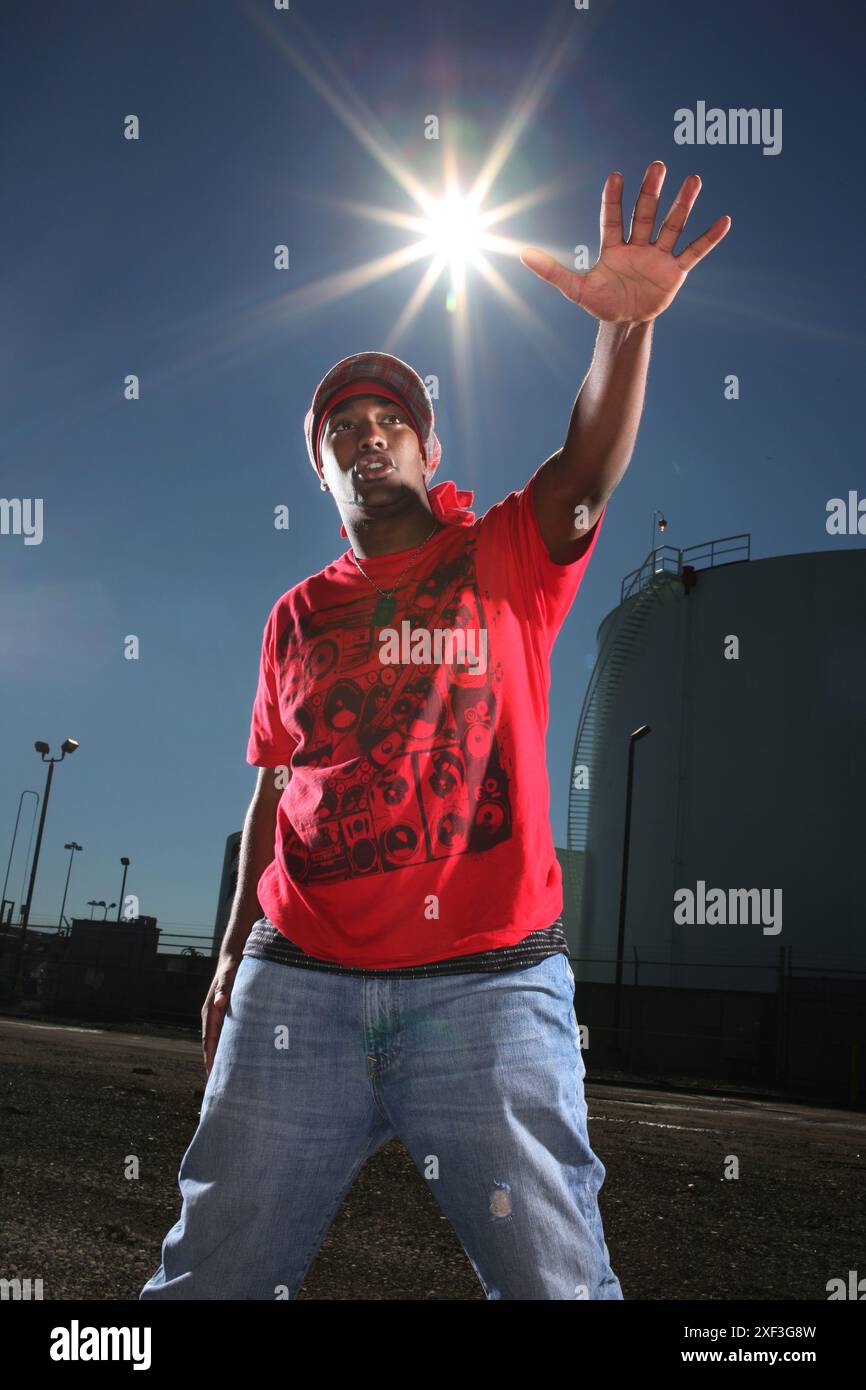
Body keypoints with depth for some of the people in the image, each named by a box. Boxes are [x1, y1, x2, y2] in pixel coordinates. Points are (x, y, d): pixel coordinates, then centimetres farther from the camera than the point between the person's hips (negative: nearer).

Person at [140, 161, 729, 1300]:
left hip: (490, 981, -2)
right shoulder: (298, 615, 15)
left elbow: (587, 474, -10)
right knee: (212, 1272, 6)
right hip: (298, 982, 3)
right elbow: (275, 790, 16)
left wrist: (628, 328, -26)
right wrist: (233, 952, 13)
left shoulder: (506, 560, 9)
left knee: (556, 1279, 0)